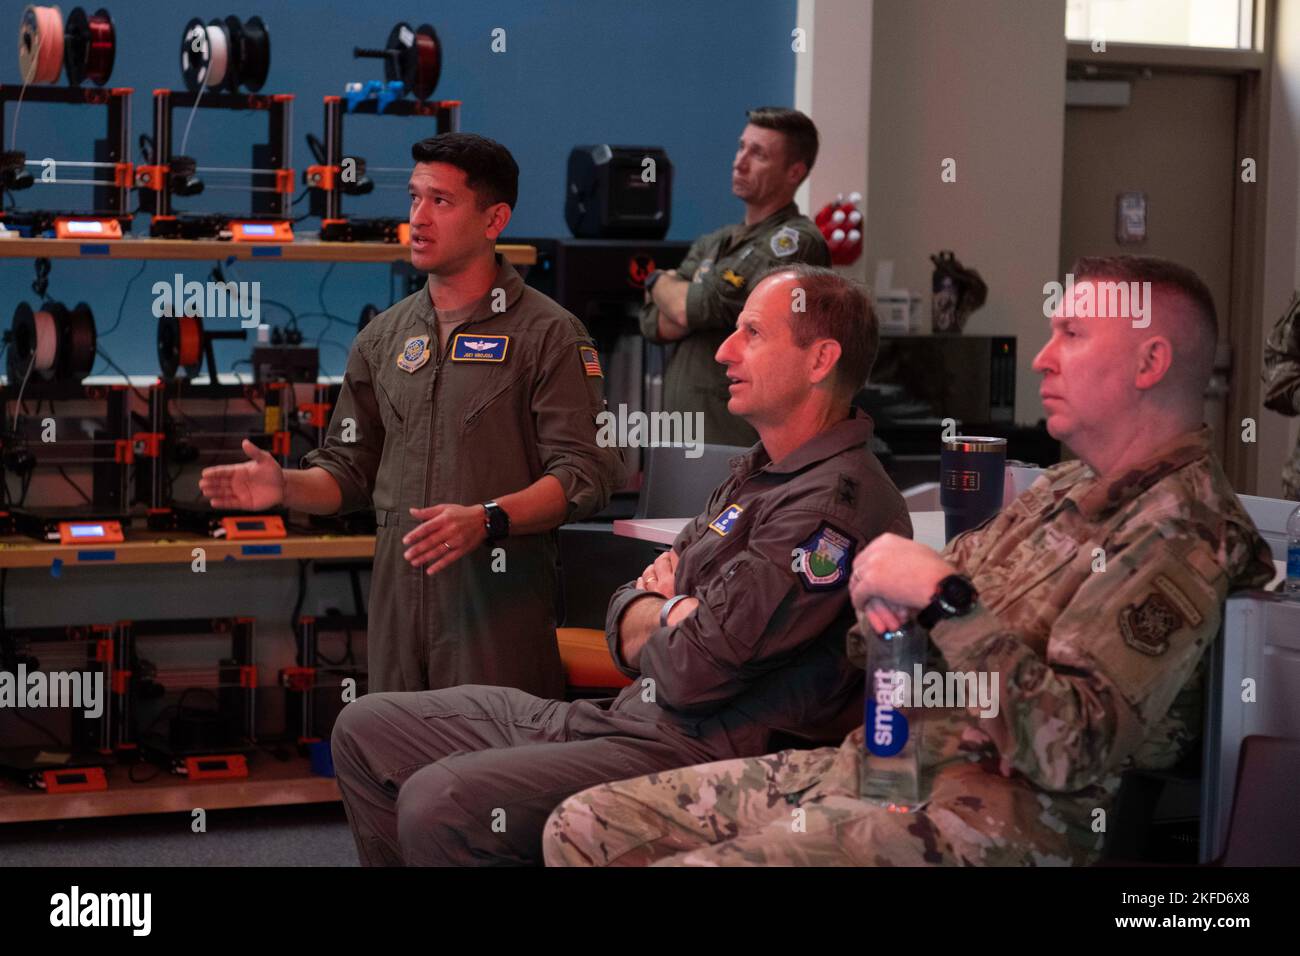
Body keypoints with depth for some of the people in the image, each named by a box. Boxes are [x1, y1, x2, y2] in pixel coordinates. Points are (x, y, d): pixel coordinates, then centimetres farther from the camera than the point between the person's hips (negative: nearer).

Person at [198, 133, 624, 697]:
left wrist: (486, 520, -24)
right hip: (398, 593, 5)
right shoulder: (383, 337, 16)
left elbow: (584, 472, -10)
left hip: (497, 598, -5)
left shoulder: (547, 333, -2)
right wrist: (286, 487, -3)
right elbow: (351, 470, 18)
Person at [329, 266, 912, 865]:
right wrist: (683, 614, -5)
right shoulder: (755, 476, 17)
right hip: (626, 718, 11)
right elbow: (627, 630, 18)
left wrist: (671, 607, 2)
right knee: (365, 730, 10)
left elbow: (694, 673, -22)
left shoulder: (836, 500, -17)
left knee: (437, 805, -29)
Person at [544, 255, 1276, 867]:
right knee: (585, 827, 2)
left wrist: (943, 598, -19)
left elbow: (1075, 749, -23)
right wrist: (889, 593, 0)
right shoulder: (1067, 488, 17)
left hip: (991, 812, -10)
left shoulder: (1182, 535, -13)